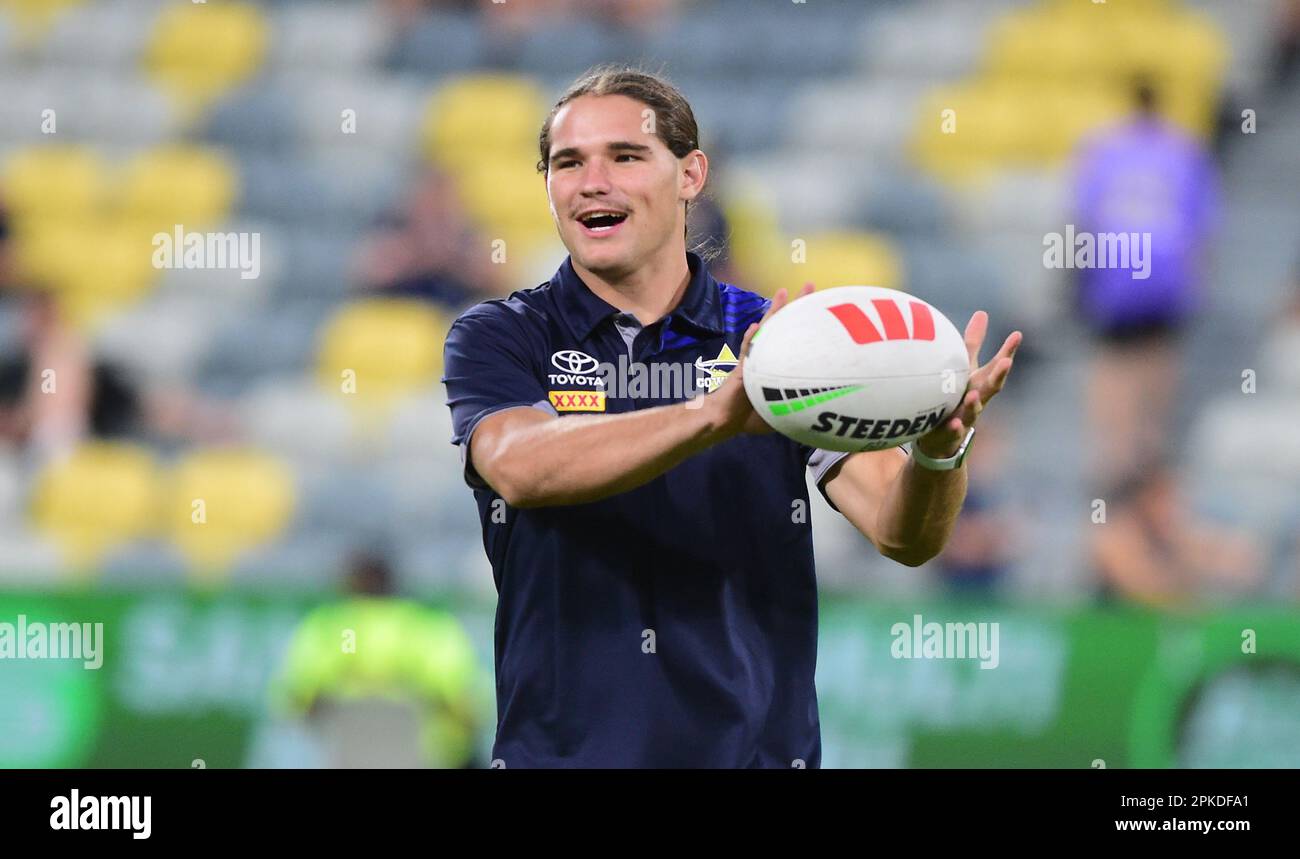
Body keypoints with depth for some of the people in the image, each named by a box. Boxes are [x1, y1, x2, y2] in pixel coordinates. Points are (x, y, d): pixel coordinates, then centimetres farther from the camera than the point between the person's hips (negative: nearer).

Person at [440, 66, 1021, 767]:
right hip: (561, 751, -1)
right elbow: (520, 465, -23)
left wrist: (937, 449, -32)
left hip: (754, 748, 1)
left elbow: (900, 532, -8)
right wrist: (715, 414, -38)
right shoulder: (498, 338, -1)